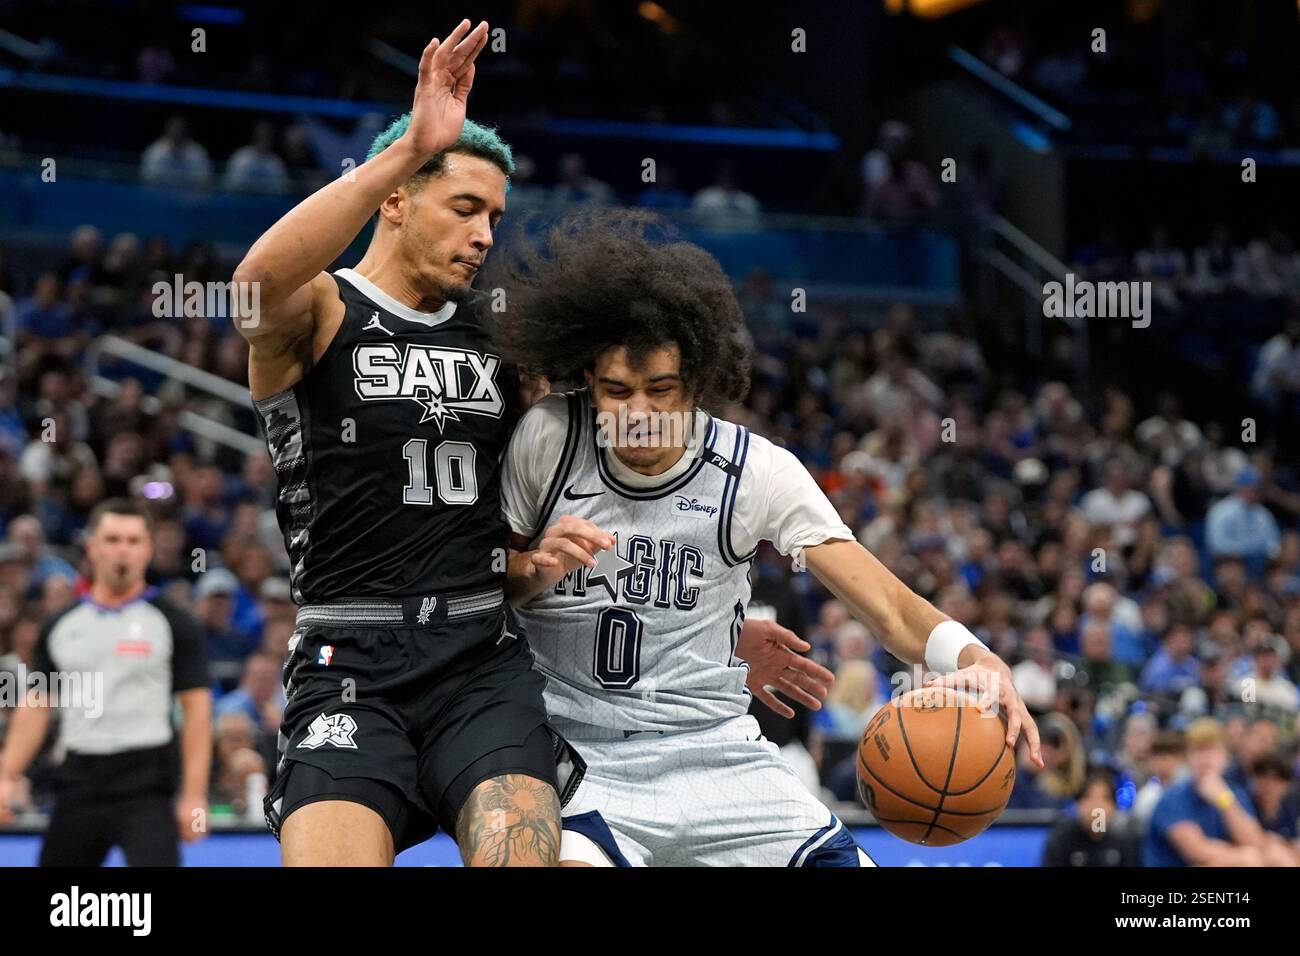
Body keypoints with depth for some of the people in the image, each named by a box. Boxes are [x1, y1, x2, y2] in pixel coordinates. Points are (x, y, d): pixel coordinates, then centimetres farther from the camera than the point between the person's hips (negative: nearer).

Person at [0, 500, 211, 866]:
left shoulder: (175, 624, -1)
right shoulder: (59, 627, 10)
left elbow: (196, 710, -4)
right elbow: (35, 706, 14)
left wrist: (194, 795, -11)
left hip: (146, 785, -4)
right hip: (78, 787, 4)